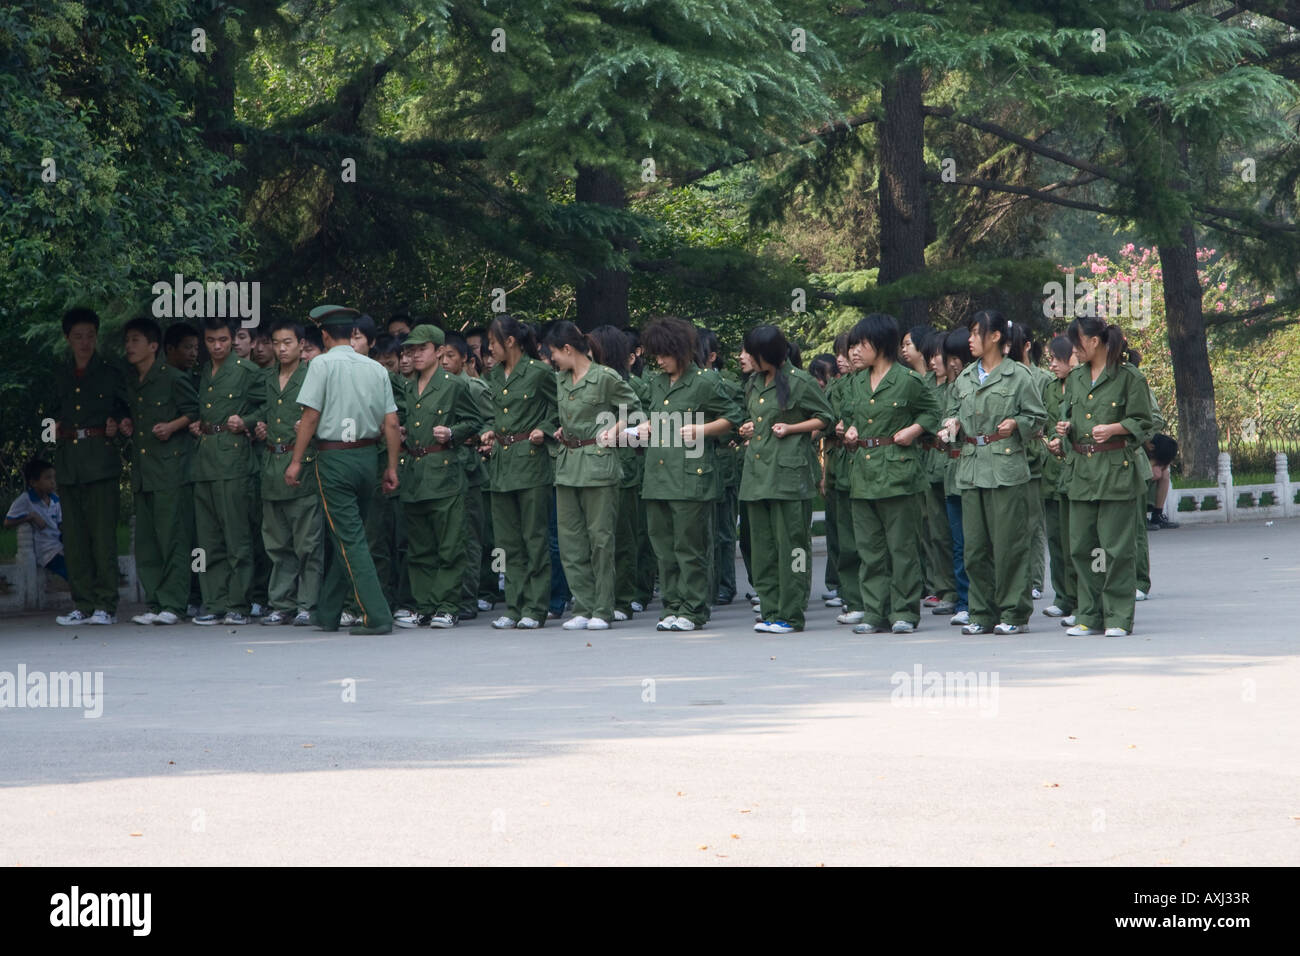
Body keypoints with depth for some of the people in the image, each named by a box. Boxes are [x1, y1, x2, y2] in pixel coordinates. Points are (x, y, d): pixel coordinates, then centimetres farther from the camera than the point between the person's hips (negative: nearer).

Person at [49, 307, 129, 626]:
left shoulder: (111, 374, 8)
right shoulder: (60, 376, 18)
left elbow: (125, 410, 12)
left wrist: (116, 426, -6)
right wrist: (53, 427, 7)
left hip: (101, 459, -4)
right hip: (68, 461, 4)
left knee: (103, 533, -10)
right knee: (74, 536, 2)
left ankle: (106, 605, -9)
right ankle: (83, 605, 6)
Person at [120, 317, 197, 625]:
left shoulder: (173, 378, -5)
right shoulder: (130, 382, 17)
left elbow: (195, 412, -1)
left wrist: (173, 426, -14)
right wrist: (127, 424, 11)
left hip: (171, 468, -8)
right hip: (142, 469, 8)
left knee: (172, 537, -9)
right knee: (146, 539, 6)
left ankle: (172, 605, -9)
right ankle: (154, 603, 10)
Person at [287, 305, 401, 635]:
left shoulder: (322, 364, -5)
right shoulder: (376, 369, 9)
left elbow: (311, 416, -10)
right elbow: (391, 423, 6)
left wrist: (296, 461, -6)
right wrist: (392, 467, 11)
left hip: (334, 458, -5)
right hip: (366, 456, 5)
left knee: (350, 539, -6)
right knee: (347, 536, 14)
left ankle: (376, 617, -14)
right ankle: (327, 614, 22)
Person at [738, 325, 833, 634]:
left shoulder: (799, 382, -5)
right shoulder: (754, 383, 17)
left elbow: (824, 418, 0)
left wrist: (791, 428, -11)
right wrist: (749, 428, 11)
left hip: (788, 470, -8)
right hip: (757, 467, 8)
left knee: (790, 542, -7)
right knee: (761, 545, 6)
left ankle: (790, 615, -4)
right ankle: (770, 611, 11)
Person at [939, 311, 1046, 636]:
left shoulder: (1018, 376, -1)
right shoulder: (964, 378, 15)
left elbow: (1037, 416, 3)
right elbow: (953, 412, 24)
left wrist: (1016, 424, -15)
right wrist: (953, 425, 3)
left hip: (1006, 466, -6)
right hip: (971, 467, 6)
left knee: (1008, 543, -5)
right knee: (975, 545, 5)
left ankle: (1014, 613, 1)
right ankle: (982, 612, 13)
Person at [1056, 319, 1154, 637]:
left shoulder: (1129, 377, -4)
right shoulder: (1074, 379, 15)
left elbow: (1142, 423, -3)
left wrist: (1114, 428, -17)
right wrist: (1065, 428, 4)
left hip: (1117, 470, -6)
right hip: (1081, 469, 6)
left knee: (1117, 546, -4)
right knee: (1082, 546, 5)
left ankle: (1119, 617, 2)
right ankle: (1089, 615, 13)